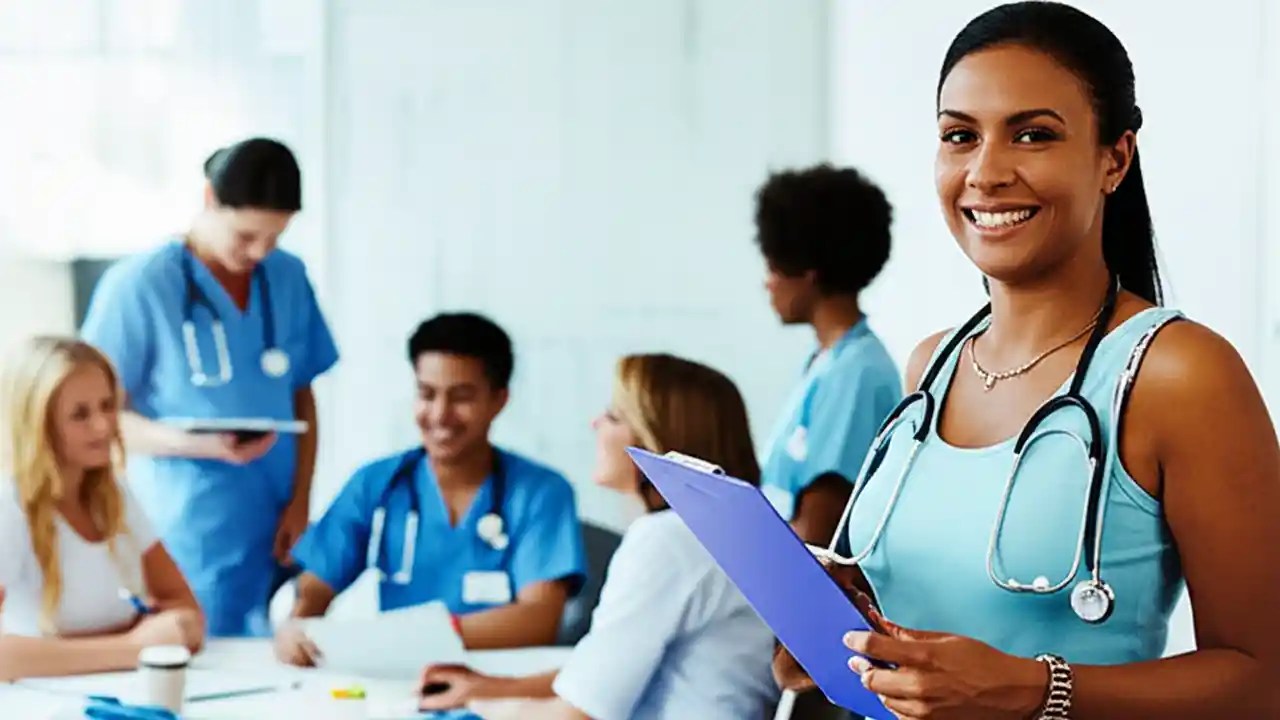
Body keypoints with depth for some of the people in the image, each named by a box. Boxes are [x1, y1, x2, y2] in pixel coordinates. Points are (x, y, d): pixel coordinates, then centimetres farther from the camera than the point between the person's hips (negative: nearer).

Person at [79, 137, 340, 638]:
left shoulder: (289, 278, 5)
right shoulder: (138, 285, -9)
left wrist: (300, 501, 0)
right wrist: (196, 444, -22)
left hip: (274, 528, 4)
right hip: (189, 540, -4)